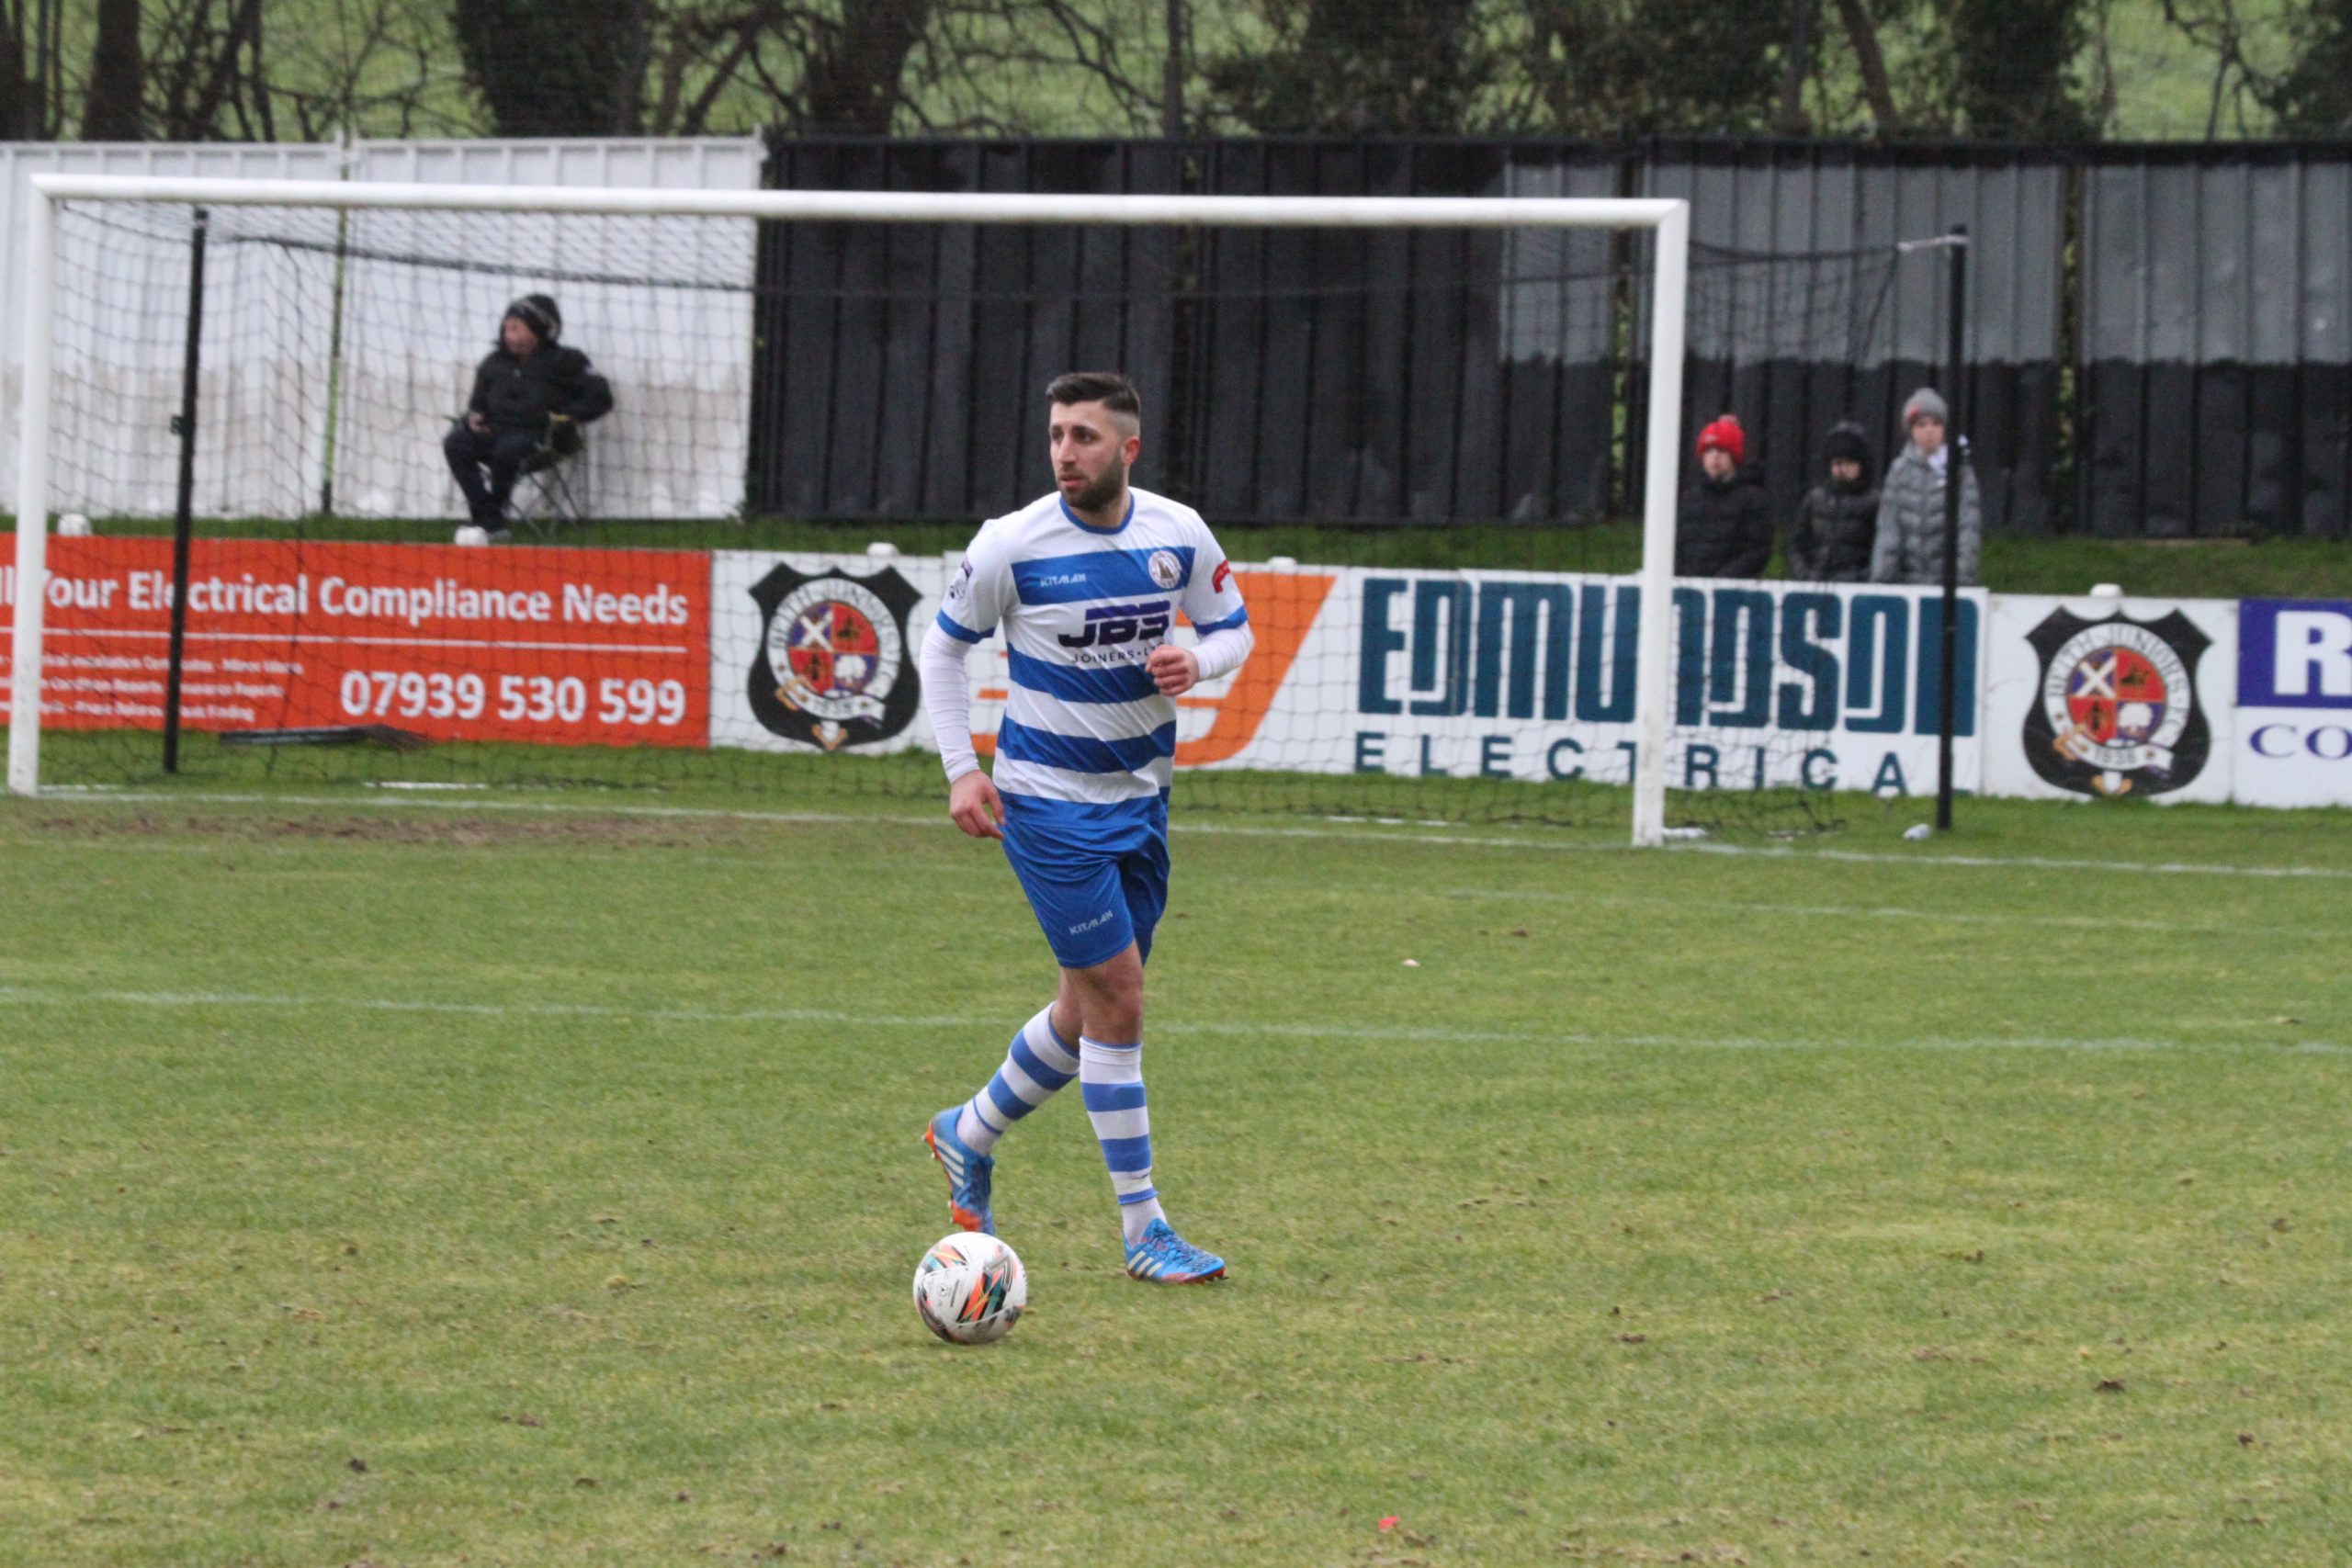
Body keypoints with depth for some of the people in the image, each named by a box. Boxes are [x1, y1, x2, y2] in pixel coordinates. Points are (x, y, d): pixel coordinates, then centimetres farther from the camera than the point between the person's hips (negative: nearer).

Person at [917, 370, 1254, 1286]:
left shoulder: (1179, 535, -3)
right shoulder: (1012, 543, -13)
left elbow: (1233, 630, 11)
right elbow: (943, 647, 0)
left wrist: (1196, 663, -13)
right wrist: (961, 770, -7)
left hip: (1141, 796, 5)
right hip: (1048, 799, -5)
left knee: (1092, 1008, 13)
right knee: (1117, 1001, -9)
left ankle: (969, 1137, 37)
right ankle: (1143, 1231, -3)